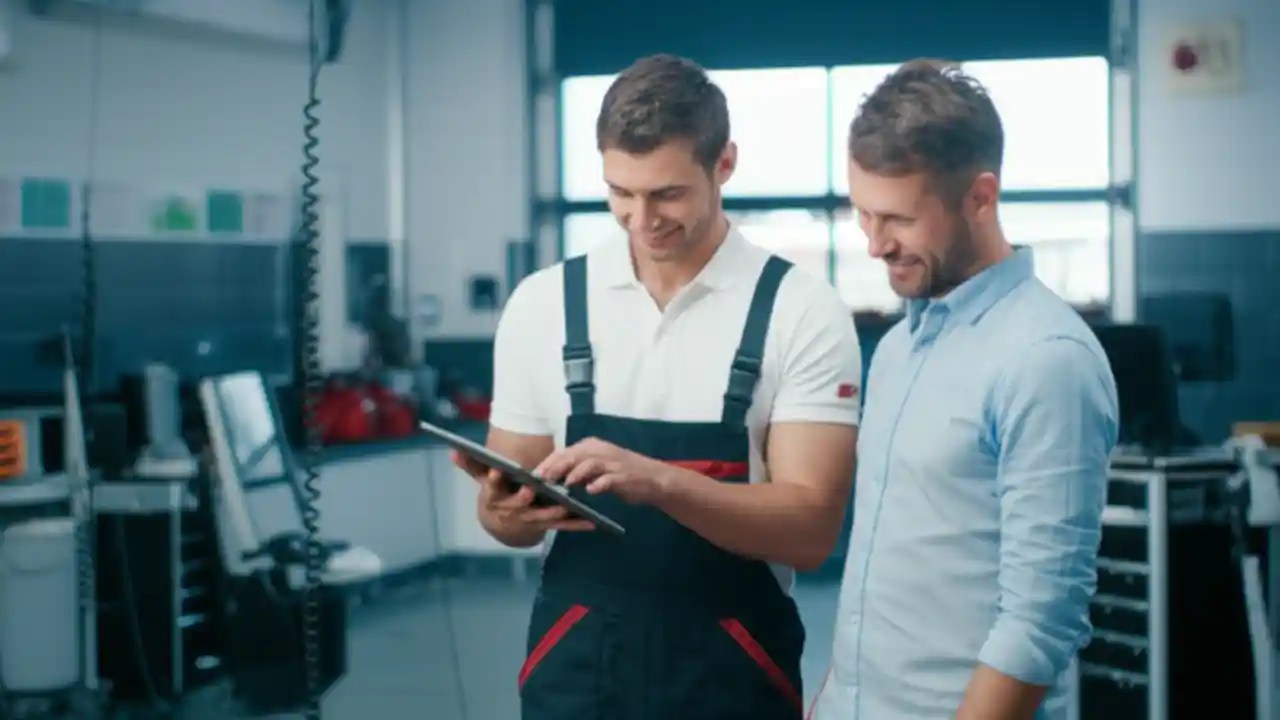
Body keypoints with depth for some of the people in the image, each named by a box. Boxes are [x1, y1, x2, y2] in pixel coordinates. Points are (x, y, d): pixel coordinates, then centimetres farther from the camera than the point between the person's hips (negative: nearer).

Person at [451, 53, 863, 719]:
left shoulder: (802, 311, -8)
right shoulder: (542, 304, 0)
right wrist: (511, 511, -17)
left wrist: (661, 482, -29)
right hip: (575, 663, 2)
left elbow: (810, 528, -14)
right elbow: (505, 513, 6)